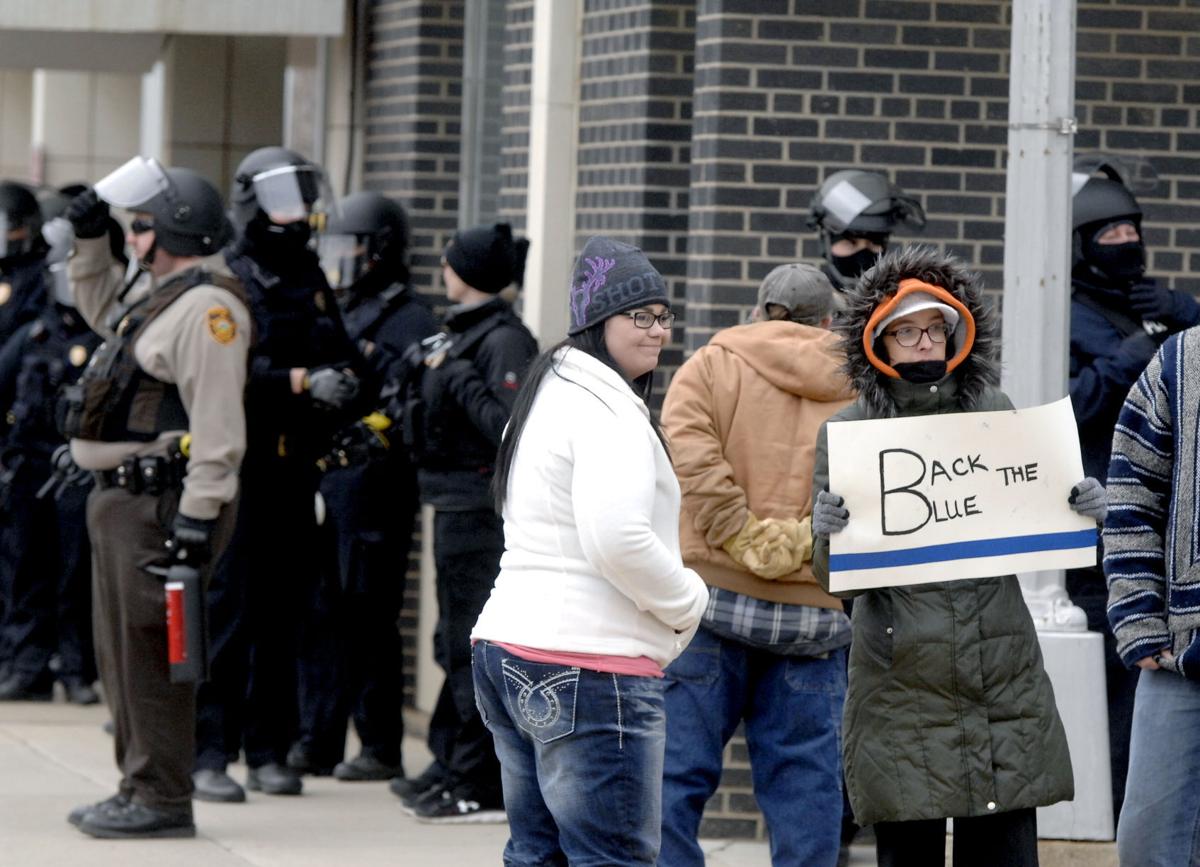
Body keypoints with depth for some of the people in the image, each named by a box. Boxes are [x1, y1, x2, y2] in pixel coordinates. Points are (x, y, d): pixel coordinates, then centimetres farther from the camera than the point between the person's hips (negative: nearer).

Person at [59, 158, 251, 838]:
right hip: (122, 496, 11)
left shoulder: (206, 305, -17)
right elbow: (102, 308, 40)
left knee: (148, 652, -9)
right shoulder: (158, 294, 16)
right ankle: (139, 790, 23)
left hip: (159, 500, -11)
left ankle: (163, 801, -6)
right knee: (124, 650, 15)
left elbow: (218, 423, -24)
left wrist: (199, 513, -27)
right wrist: (90, 240, 25)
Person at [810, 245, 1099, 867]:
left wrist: (1079, 511, -3)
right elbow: (835, 581, 1)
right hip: (901, 688, -2)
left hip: (1004, 682, 2)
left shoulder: (994, 414, 9)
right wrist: (828, 535, -21)